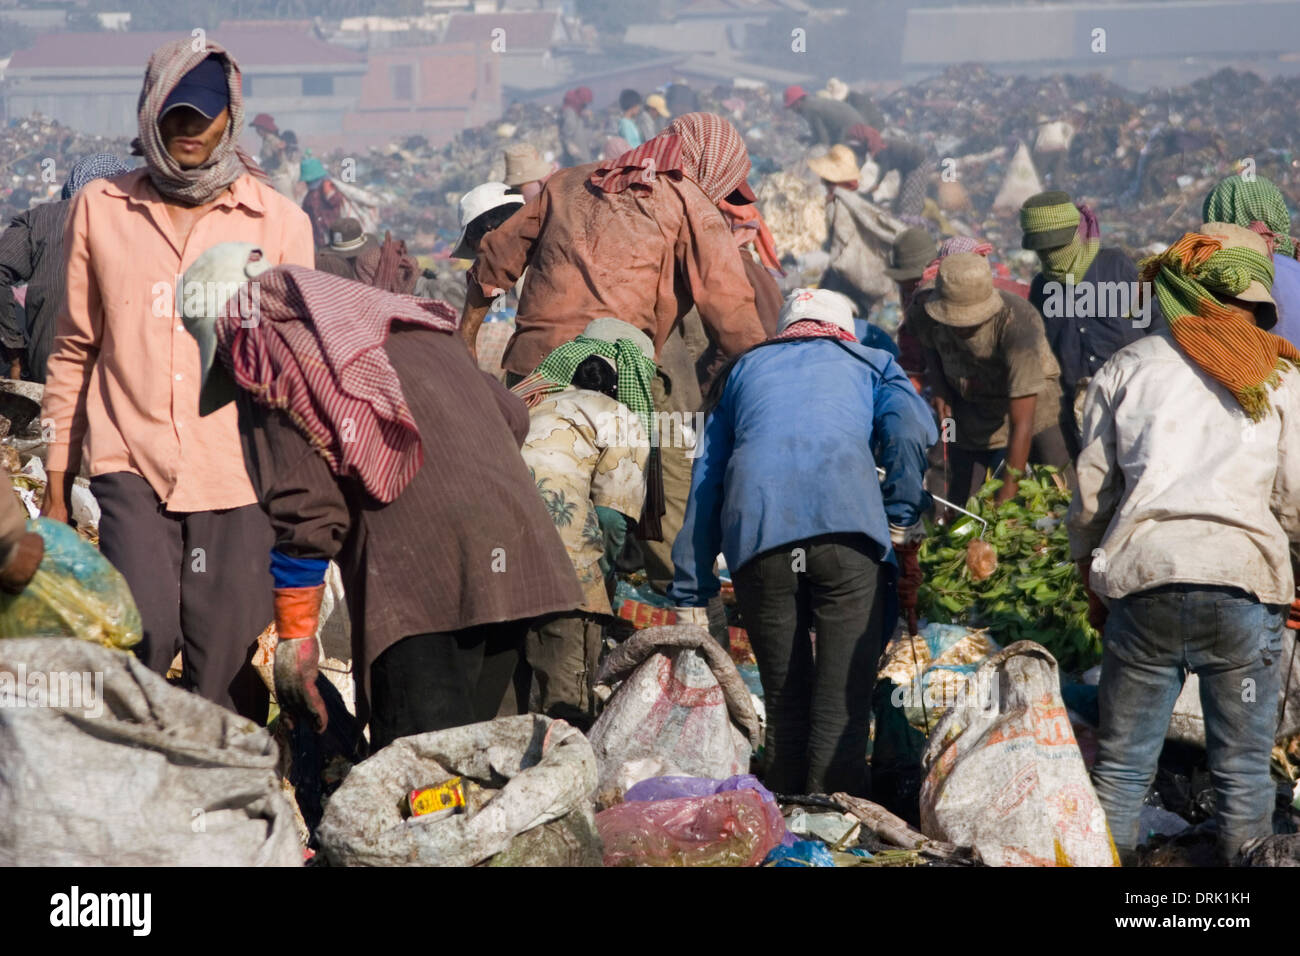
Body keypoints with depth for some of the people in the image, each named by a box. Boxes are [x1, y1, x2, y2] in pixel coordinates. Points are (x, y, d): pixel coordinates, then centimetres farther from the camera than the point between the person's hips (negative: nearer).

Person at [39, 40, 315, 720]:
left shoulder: (278, 222, 6)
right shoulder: (99, 208, 8)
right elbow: (73, 350, 13)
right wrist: (57, 483, 11)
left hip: (237, 476, 0)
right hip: (131, 465, 0)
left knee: (224, 669, -1)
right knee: (146, 630, -18)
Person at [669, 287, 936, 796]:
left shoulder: (745, 368, 35)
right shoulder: (868, 362, 28)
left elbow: (705, 482, 28)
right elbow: (910, 430, 4)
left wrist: (691, 598, 26)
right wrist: (902, 523, 7)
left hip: (756, 535, 2)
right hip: (847, 523, -2)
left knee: (784, 700, 8)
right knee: (843, 696, -4)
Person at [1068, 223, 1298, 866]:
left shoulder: (1127, 368, 9)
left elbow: (1090, 496, 11)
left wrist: (1094, 588, 23)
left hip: (1142, 582, 1)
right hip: (1244, 588, -1)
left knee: (1122, 765, 9)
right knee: (1243, 770, 7)